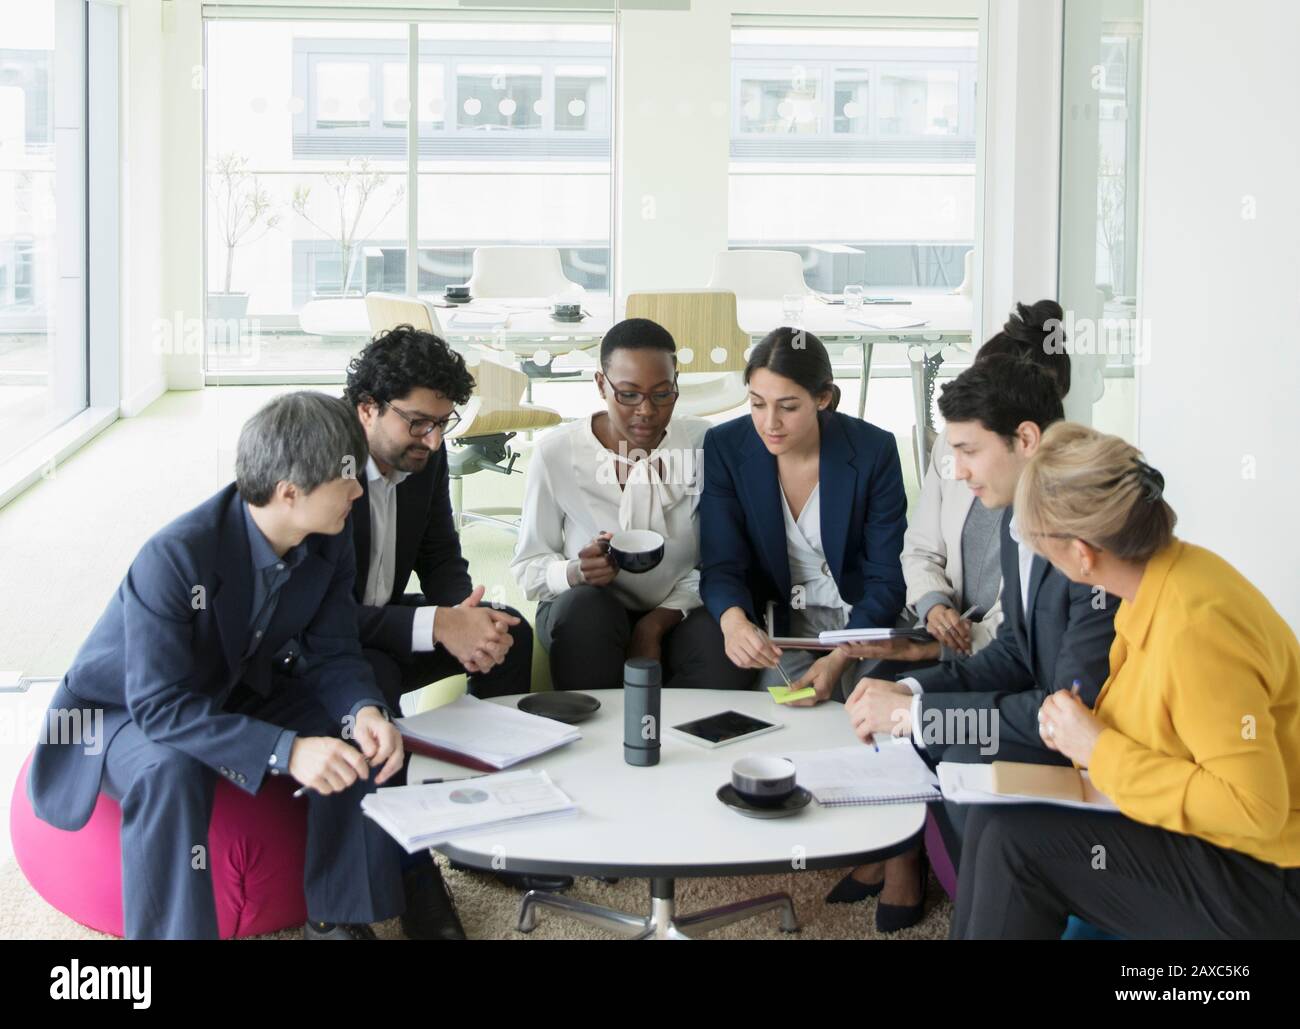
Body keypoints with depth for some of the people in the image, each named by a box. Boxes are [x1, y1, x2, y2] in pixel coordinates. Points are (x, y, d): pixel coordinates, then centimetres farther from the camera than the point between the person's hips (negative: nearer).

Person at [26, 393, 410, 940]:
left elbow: (331, 653, -7)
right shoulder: (174, 557, -35)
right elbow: (161, 706, -35)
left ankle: (337, 916, -2)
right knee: (171, 772, -39)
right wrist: (286, 750, -45)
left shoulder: (329, 543, -13)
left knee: (361, 738, -18)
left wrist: (364, 710, -31)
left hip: (238, 694, 6)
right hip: (129, 711, -6)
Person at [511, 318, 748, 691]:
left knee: (723, 666, -31)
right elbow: (528, 566, -3)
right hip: (583, 613, 0)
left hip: (674, 614, 0)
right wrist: (576, 572, -26)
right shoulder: (555, 452, -9)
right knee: (585, 607, -35)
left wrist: (656, 622, -18)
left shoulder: (702, 443, -6)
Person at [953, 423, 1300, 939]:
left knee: (1011, 840, -15)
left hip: (1257, 877, -8)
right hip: (1203, 830, 8)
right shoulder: (1159, 578, -1)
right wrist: (1083, 730, -6)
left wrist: (1101, 751, -22)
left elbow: (1254, 809, -28)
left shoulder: (1195, 628, -28)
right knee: (994, 819, -4)